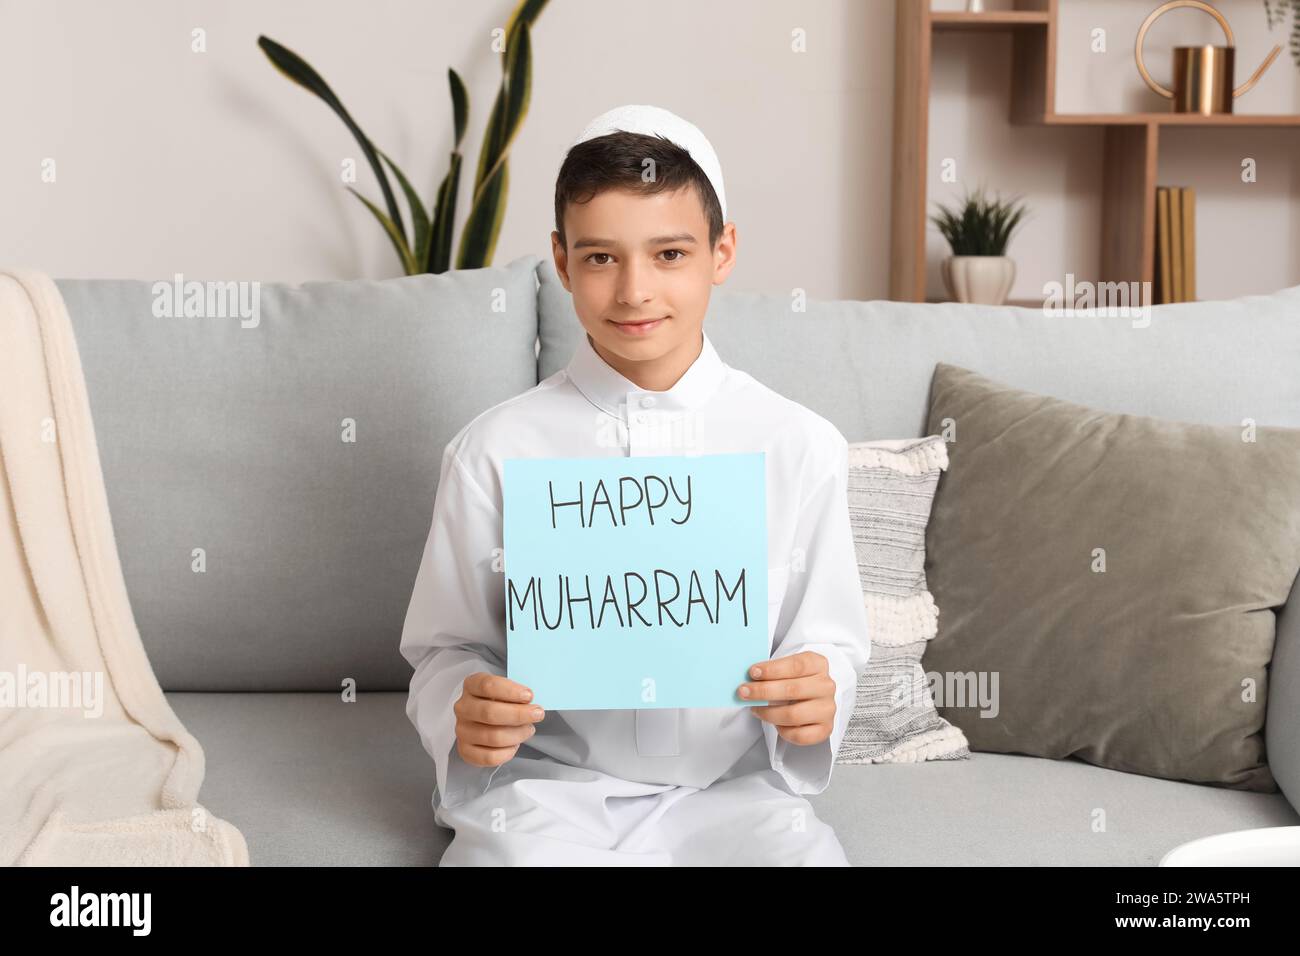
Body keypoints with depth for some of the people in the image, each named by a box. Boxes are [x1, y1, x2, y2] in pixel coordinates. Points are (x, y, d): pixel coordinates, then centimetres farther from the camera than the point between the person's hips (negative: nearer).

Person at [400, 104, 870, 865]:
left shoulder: (803, 449, 0)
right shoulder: (494, 451, -2)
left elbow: (835, 642, 7)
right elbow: (449, 646, 5)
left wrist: (817, 702, -14)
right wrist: (463, 715, -16)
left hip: (733, 787, 1)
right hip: (549, 784, 0)